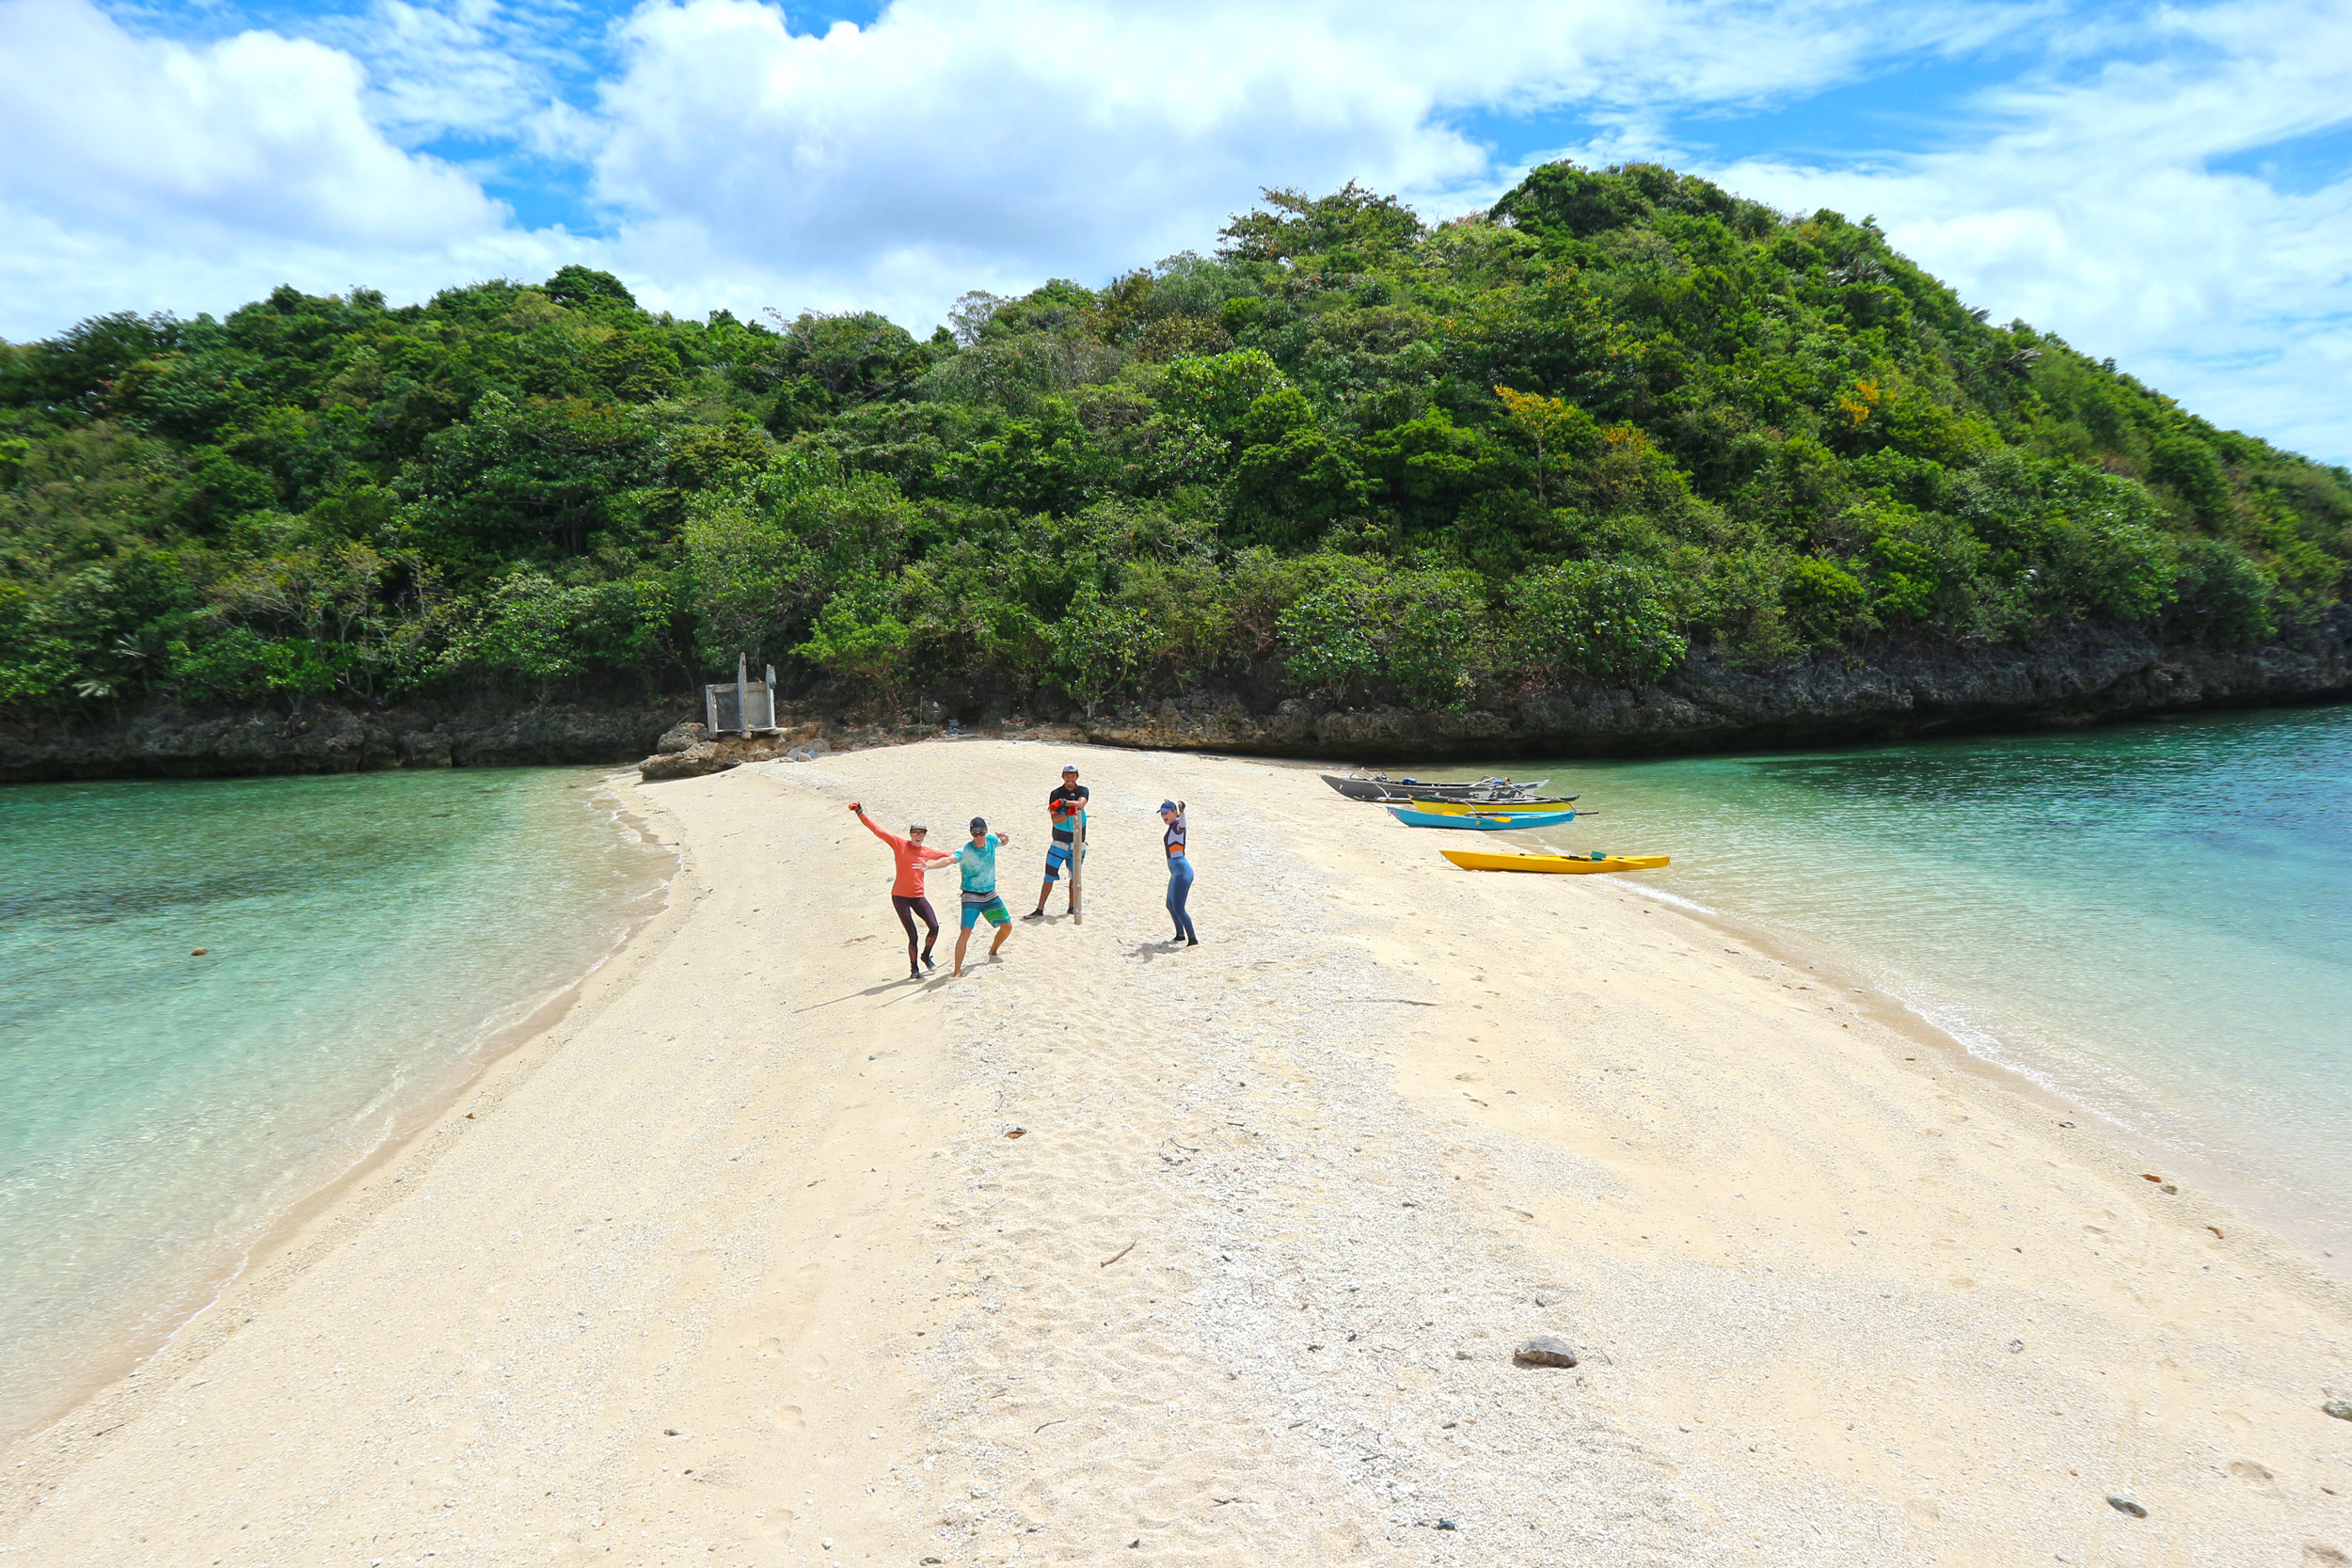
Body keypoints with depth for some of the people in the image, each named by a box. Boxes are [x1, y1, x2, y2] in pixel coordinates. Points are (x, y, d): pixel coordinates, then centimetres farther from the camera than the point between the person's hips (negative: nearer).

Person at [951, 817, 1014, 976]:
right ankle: (957, 970, -13)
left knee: (1007, 926, 13)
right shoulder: (965, 851, -22)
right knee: (966, 932, -19)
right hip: (971, 896, -6)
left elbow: (1004, 842, 14)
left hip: (990, 895, 6)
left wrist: (1005, 838, -12)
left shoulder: (991, 841, -6)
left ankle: (992, 952, 39)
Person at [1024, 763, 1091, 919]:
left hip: (1078, 841, 1)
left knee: (1075, 876, 10)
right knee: (1050, 875, -6)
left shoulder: (1083, 791, 0)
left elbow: (1080, 804, -23)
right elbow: (1054, 819, -11)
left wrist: (1063, 802, -33)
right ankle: (1039, 910, -5)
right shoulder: (1056, 794, -2)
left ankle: (1072, 907, 23)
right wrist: (1068, 814, -28)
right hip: (1060, 840, -1)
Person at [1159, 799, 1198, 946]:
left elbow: (1182, 825, -40)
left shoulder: (1178, 826, -13)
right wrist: (1167, 804, 56)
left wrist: (1181, 811, -61)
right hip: (1176, 872, 11)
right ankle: (1180, 935, 39)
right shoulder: (1171, 827, 14)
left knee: (1178, 909, -14)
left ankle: (1193, 940, -11)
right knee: (1170, 905, 24)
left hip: (1182, 872, -11)